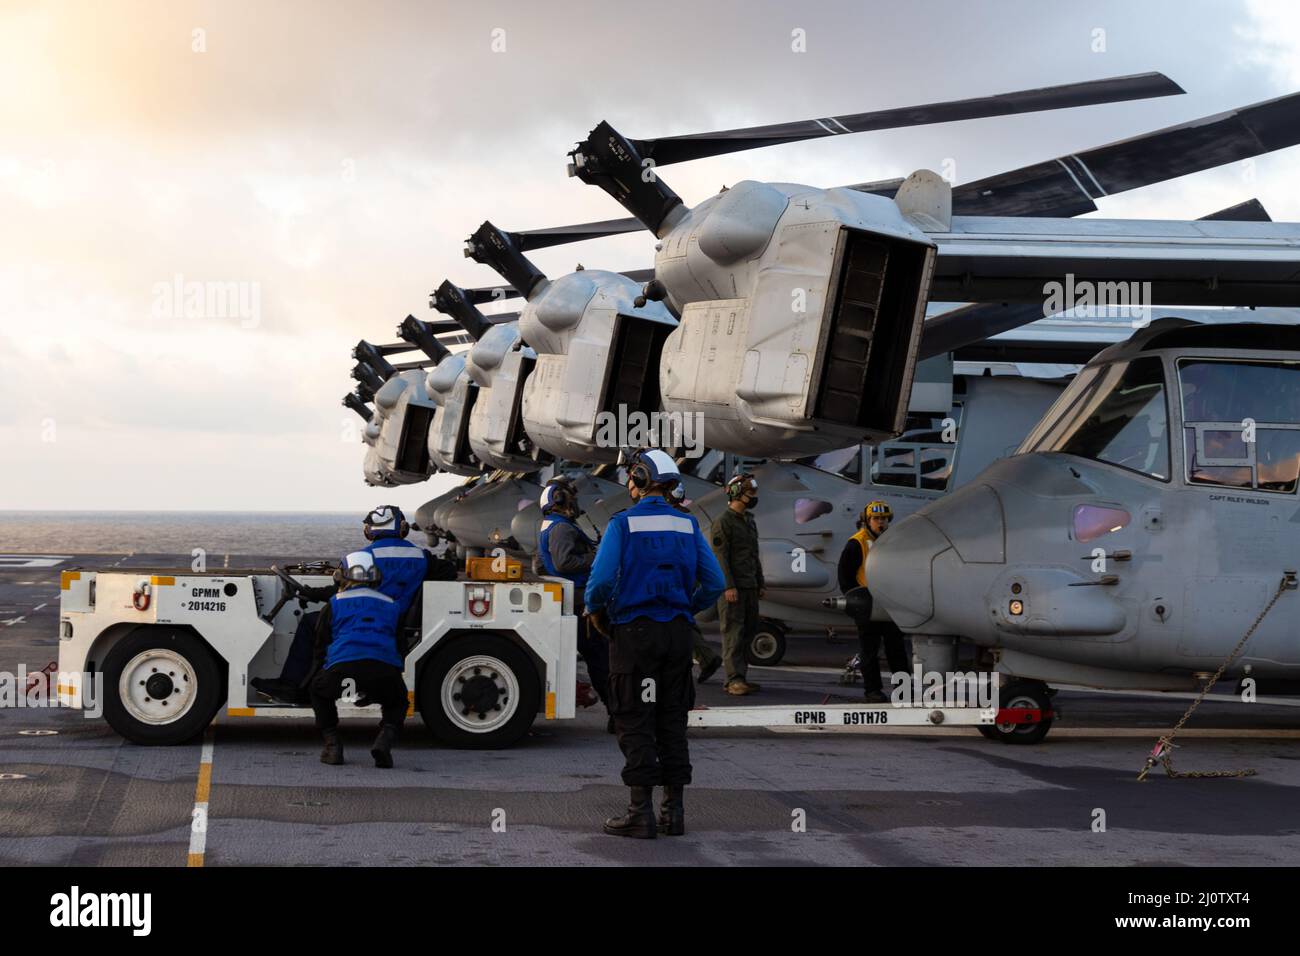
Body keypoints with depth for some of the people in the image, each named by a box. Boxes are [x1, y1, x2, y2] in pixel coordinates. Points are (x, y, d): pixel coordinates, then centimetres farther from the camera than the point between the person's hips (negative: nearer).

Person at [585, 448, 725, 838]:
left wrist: (595, 610, 1)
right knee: (672, 721, 11)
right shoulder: (687, 525, 6)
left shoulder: (623, 523, -8)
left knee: (635, 723, -1)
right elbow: (714, 583, 3)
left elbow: (601, 579, -18)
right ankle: (674, 810, 12)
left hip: (634, 631, -5)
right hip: (678, 631, 5)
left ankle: (641, 813, -2)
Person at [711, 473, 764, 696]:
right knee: (733, 632, -9)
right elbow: (720, 556, -14)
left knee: (749, 629, 7)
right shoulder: (723, 522, -8)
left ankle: (740, 676, 12)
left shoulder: (750, 522, 19)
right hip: (732, 587, -8)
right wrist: (728, 586, -20)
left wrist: (760, 584, 20)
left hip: (749, 586, 8)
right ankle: (735, 679, -12)